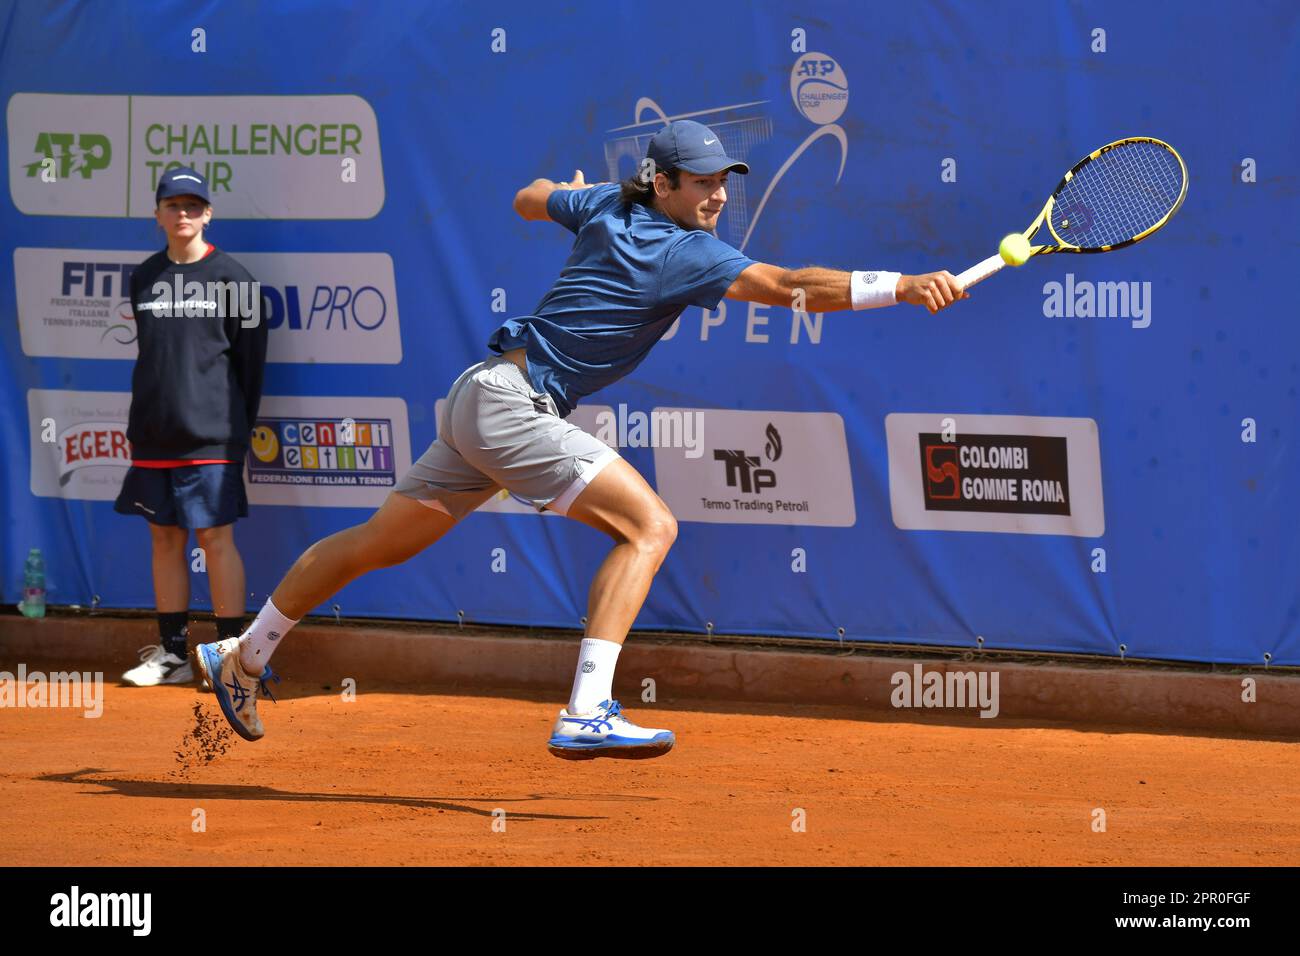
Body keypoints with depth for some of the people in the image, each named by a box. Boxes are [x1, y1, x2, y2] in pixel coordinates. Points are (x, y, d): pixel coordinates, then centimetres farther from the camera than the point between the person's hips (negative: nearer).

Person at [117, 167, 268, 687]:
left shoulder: (230, 277, -2)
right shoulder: (144, 278, 11)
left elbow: (249, 360, 0)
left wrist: (238, 427, -1)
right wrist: (149, 418, 13)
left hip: (209, 433, -5)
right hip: (154, 436, 5)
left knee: (215, 537, -6)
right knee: (165, 538, 8)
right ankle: (171, 653, 14)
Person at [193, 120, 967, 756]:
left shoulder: (607, 207, 9)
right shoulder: (682, 253, -15)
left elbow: (528, 200, 28)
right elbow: (789, 286, -26)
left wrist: (579, 192, 49)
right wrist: (905, 287, -31)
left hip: (481, 403, 9)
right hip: (511, 405, -9)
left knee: (381, 545, 20)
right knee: (649, 525, -16)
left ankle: (242, 658, 32)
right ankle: (586, 715, -26)